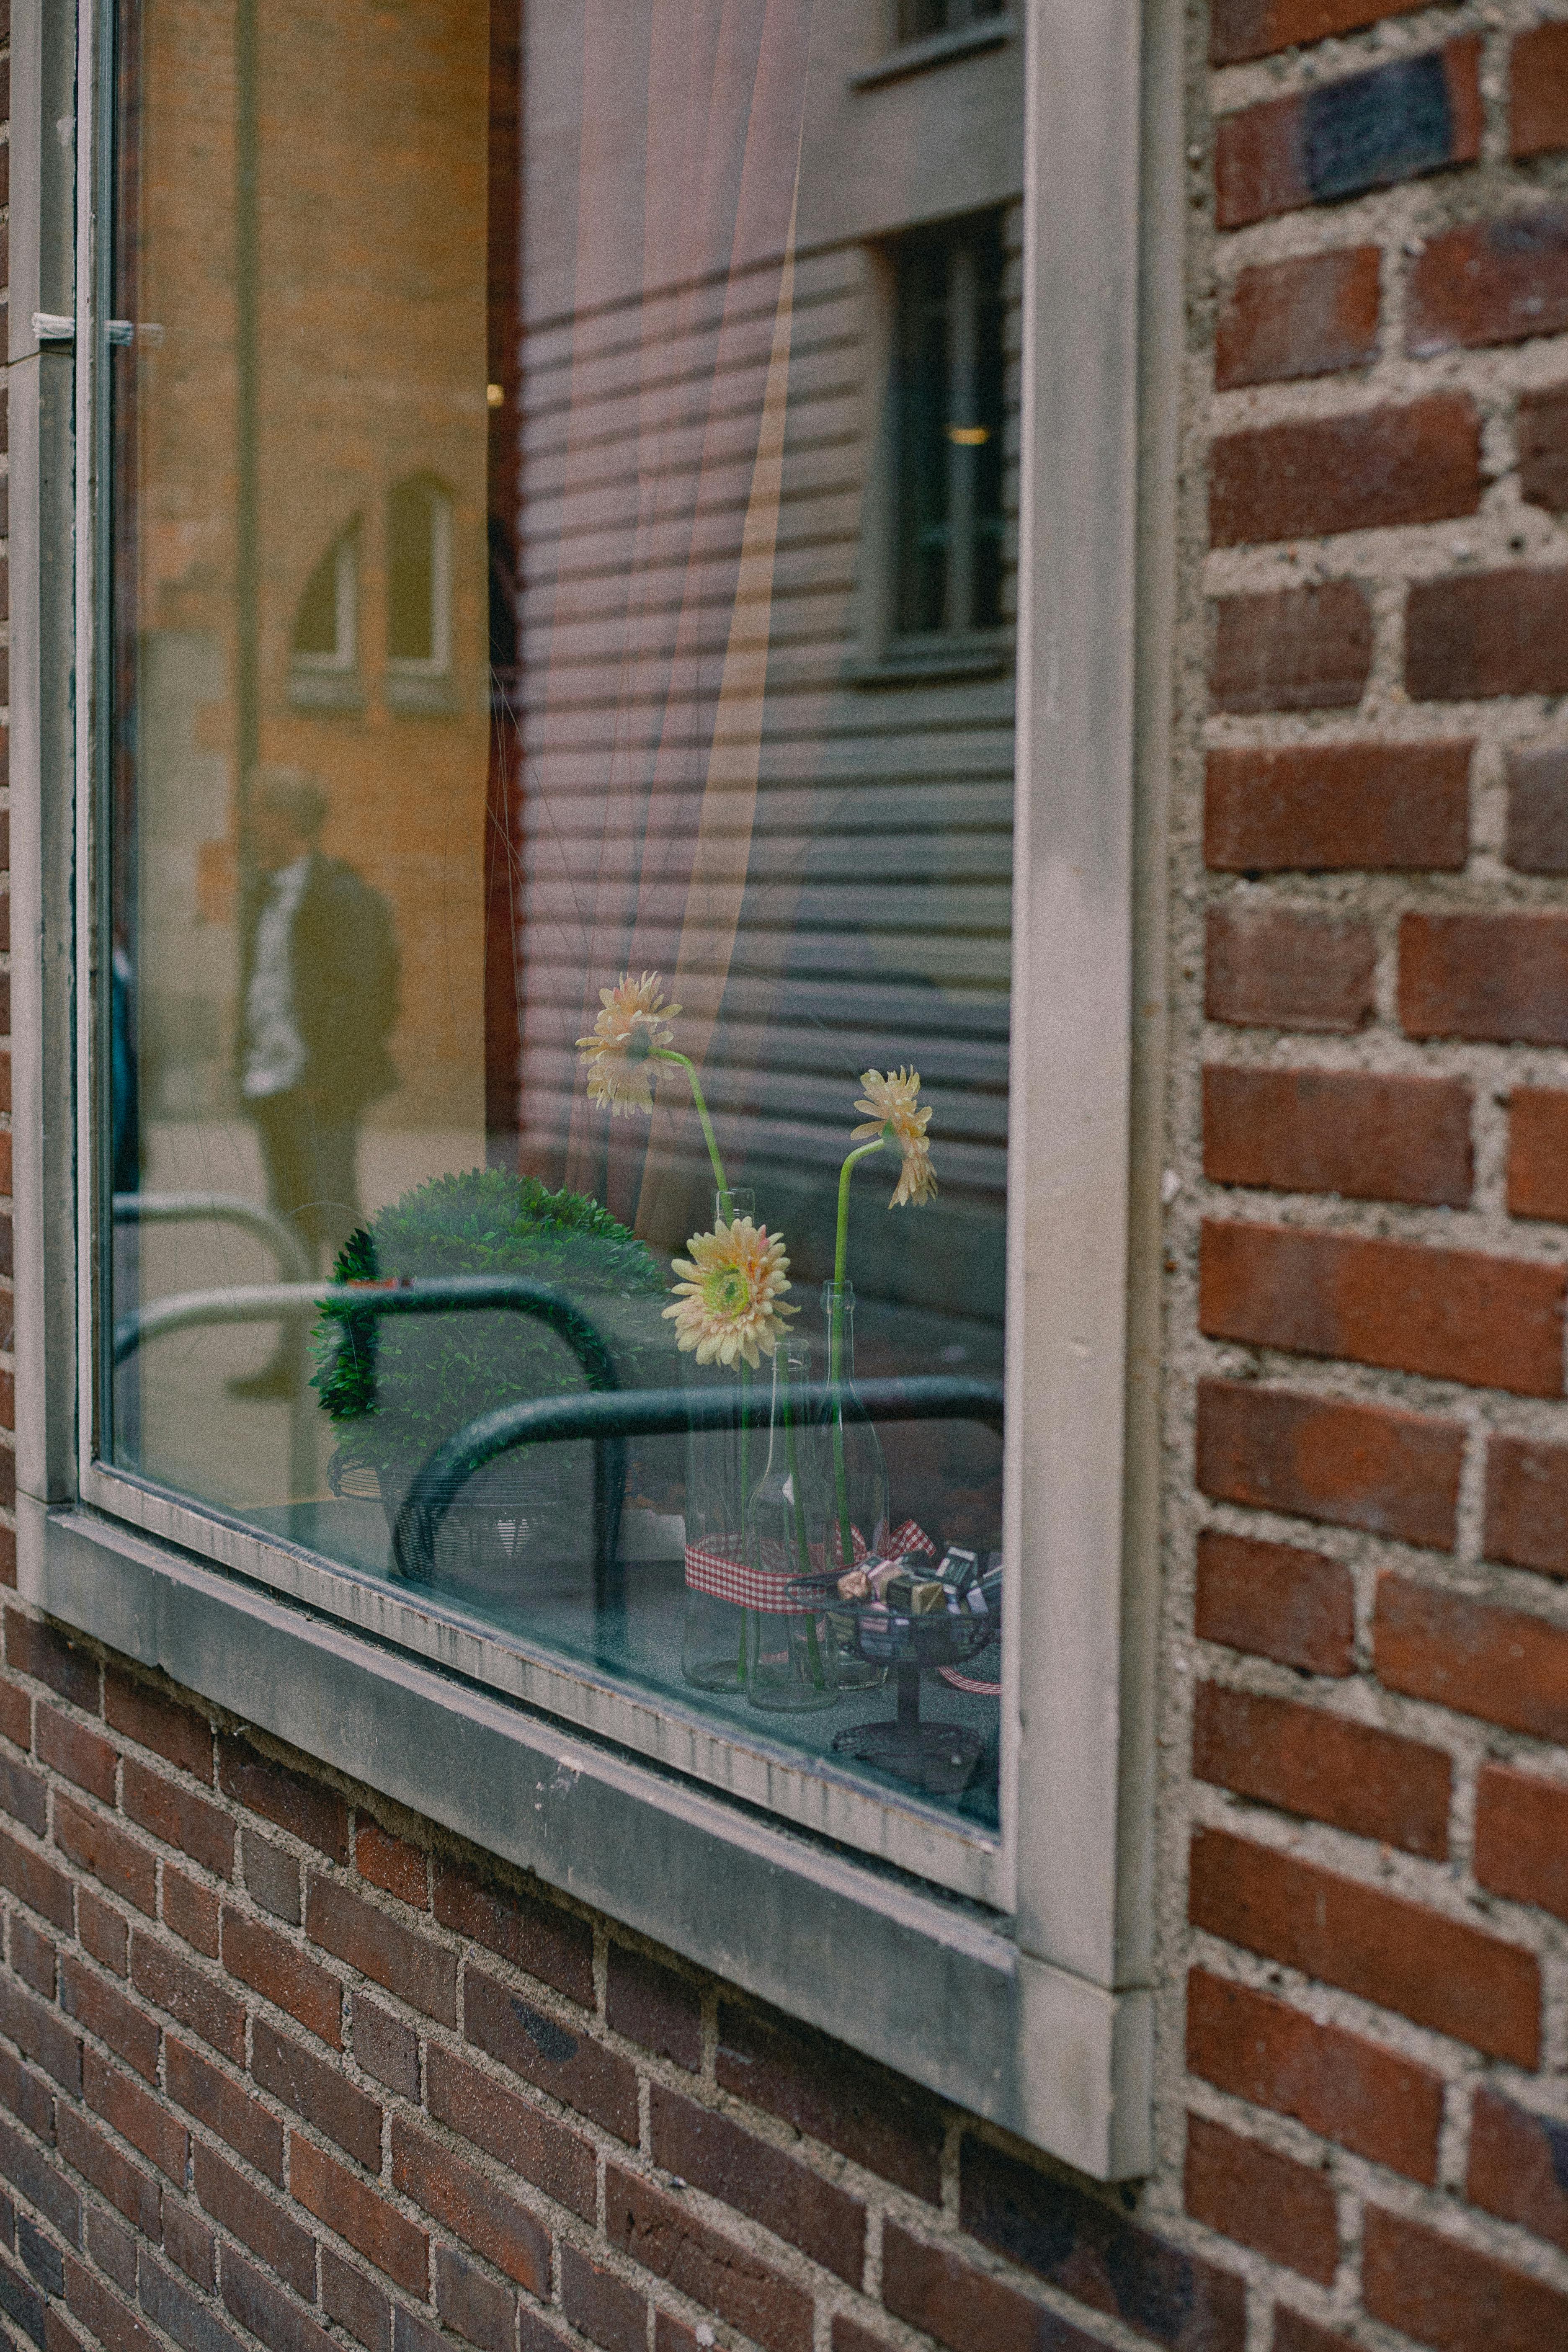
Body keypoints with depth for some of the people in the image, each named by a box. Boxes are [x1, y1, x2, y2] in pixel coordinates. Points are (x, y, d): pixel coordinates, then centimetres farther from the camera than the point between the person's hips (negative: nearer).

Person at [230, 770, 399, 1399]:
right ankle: (289, 1362, 13)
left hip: (323, 1084, -8)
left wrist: (323, 1078, -19)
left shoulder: (341, 896, -11)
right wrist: (247, 1064, 13)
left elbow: (354, 992, -16)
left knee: (336, 1214, -7)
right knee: (289, 1216, 9)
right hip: (271, 1081, 8)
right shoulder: (261, 893, 14)